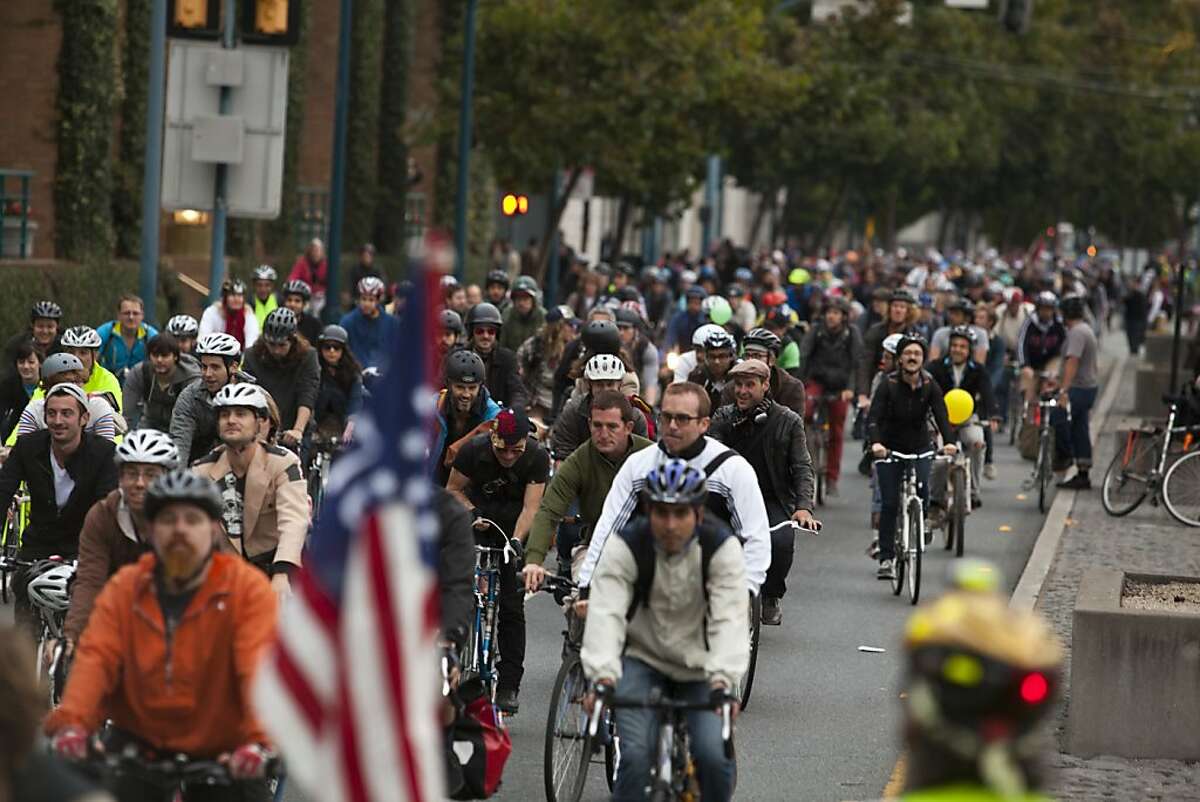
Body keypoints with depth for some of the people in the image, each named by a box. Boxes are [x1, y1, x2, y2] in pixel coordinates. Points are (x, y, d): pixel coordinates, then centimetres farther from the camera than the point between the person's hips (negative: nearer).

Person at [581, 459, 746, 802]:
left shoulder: (722, 548, -18)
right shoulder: (625, 547, -18)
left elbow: (730, 619, -29)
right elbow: (606, 615, -30)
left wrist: (722, 681, -45)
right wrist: (603, 678, -47)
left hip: (701, 668, 0)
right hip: (643, 661, 0)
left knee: (714, 757, -18)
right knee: (635, 755, -21)